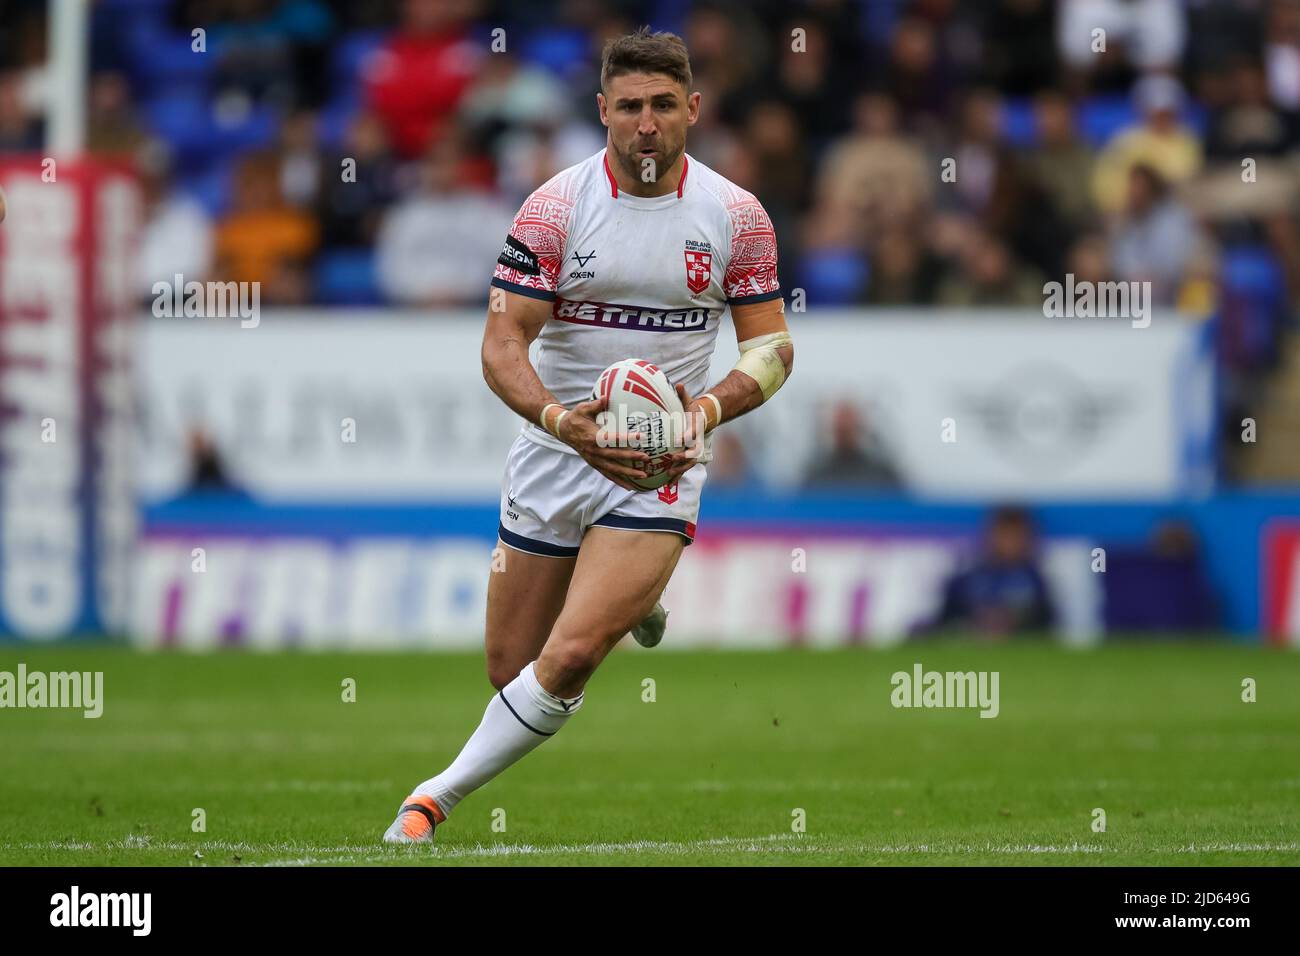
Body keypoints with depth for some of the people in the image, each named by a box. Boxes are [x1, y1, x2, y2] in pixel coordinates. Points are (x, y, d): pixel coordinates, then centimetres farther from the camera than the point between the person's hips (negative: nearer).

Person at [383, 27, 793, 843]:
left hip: (662, 466, -1)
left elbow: (773, 348, 5)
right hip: (557, 451, 1)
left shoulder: (737, 217, -2)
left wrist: (709, 408, -15)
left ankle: (437, 798, -2)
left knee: (568, 661, -19)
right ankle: (631, 598, 42)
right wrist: (565, 422, -27)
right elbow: (502, 345, -8)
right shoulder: (555, 208, -7)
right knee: (511, 668, 9)